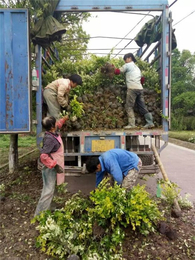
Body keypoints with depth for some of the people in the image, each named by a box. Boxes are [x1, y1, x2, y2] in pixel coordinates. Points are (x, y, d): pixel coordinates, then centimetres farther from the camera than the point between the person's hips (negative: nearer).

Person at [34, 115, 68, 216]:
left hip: (52, 167, 10)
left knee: (49, 190, 20)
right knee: (48, 191, -3)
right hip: (50, 168, -10)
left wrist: (66, 117, 29)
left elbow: (59, 124, 24)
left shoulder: (53, 133, 1)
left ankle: (45, 211, 35)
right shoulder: (50, 139, -27)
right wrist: (55, 165, -30)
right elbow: (43, 156, -33)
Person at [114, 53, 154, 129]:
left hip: (132, 88, -8)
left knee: (129, 107, -5)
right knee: (142, 107, 8)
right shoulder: (137, 67, 29)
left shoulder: (128, 65, 5)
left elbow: (118, 72, 4)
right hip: (140, 88, 8)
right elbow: (142, 78, 28)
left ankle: (131, 124, -12)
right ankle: (150, 122, 5)